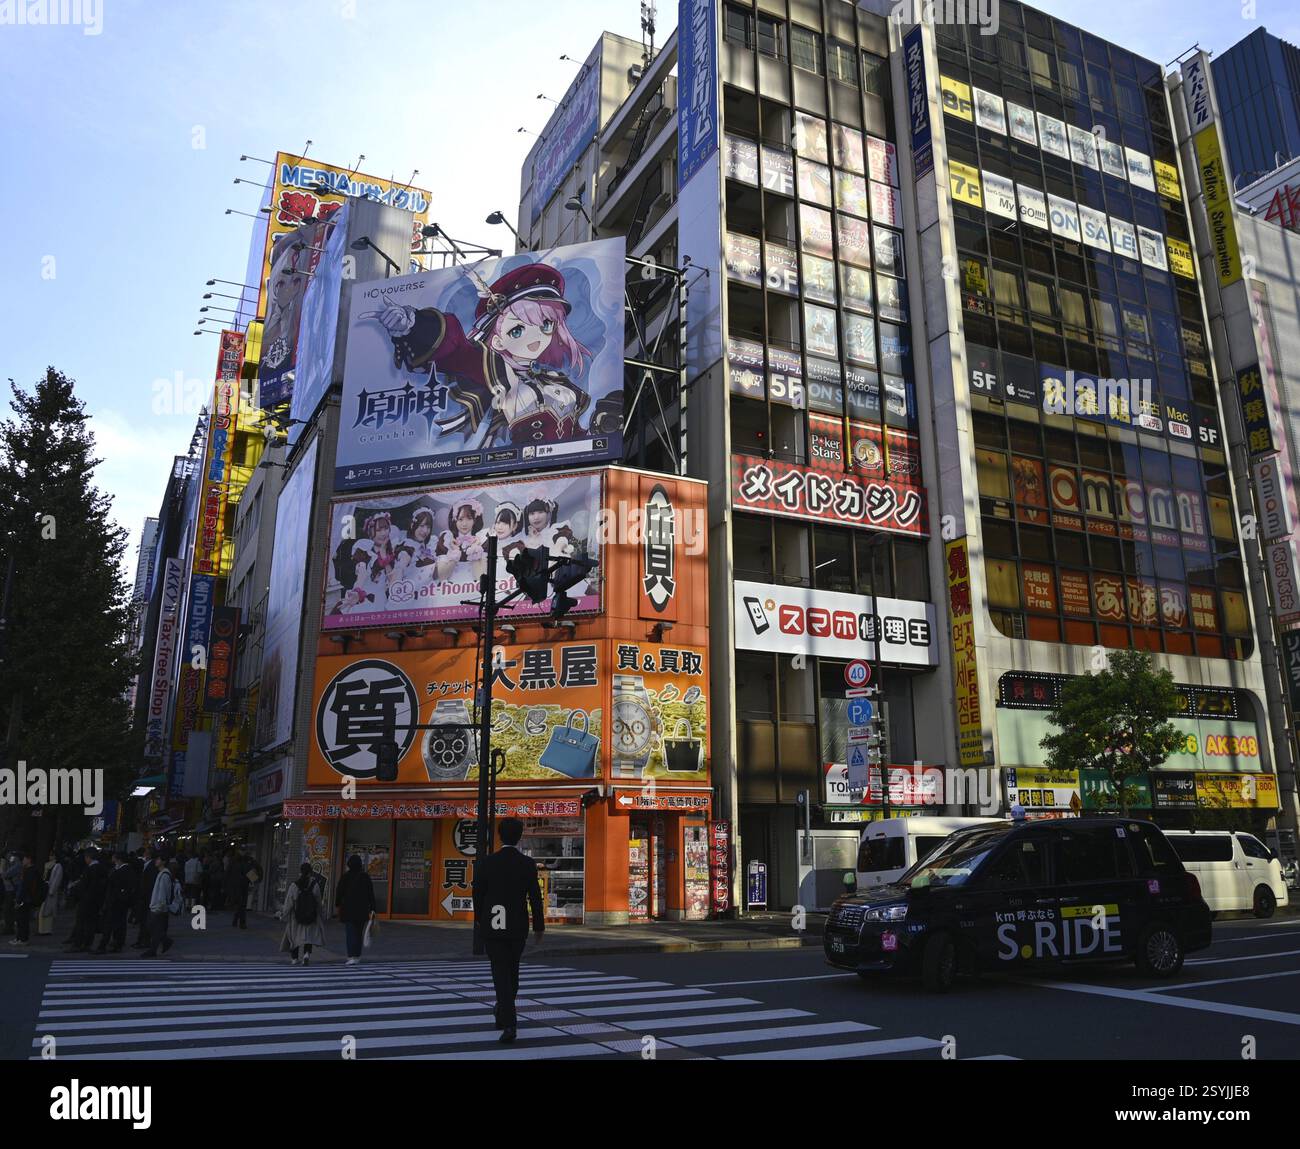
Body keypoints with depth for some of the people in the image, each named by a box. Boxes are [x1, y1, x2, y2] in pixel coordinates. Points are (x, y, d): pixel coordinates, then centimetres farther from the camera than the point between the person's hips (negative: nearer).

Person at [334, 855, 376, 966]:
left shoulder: (345, 877, -6)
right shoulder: (365, 876, 1)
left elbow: (339, 892, 0)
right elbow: (371, 894, -1)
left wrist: (337, 905, 18)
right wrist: (372, 909, 2)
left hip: (348, 909, -3)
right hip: (362, 910, 3)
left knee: (351, 933, -4)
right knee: (359, 933, 15)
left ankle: (352, 957, -15)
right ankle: (357, 956, 22)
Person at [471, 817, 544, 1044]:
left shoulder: (486, 863, -7)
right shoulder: (528, 864, -9)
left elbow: (478, 893, 2)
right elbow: (535, 897, -8)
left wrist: (479, 917, 21)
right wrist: (539, 925, 4)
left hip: (492, 926, -1)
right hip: (518, 927, 1)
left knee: (501, 974, 0)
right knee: (511, 968, 23)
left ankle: (509, 1023, -13)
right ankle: (503, 1012, 39)